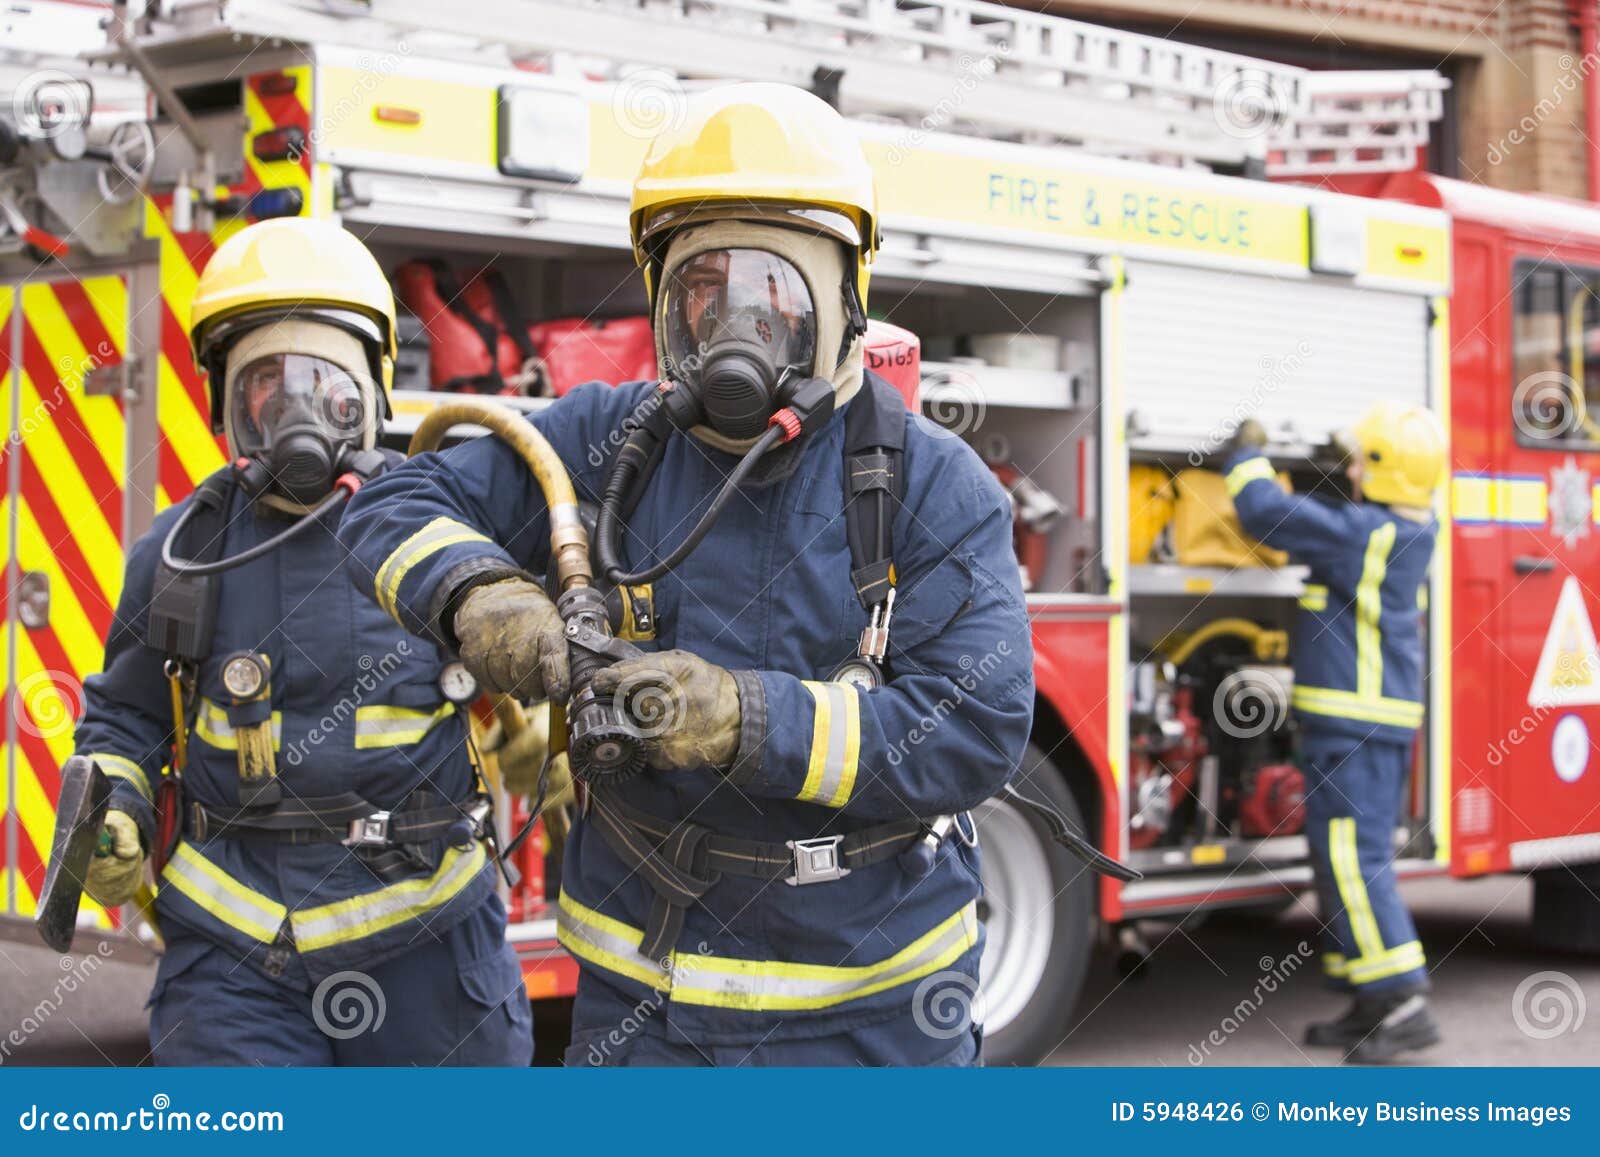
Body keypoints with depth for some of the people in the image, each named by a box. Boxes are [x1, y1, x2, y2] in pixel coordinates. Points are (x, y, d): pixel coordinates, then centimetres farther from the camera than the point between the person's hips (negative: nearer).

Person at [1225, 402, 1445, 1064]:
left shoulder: (1364, 533, -18)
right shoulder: (1409, 531, 11)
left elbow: (1265, 513, -15)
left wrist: (1247, 455, 1)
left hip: (1356, 723, -10)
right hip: (1370, 722, 10)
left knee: (1352, 859, -11)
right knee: (1341, 859, 13)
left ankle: (1403, 1003, -13)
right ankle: (1370, 1006, 16)